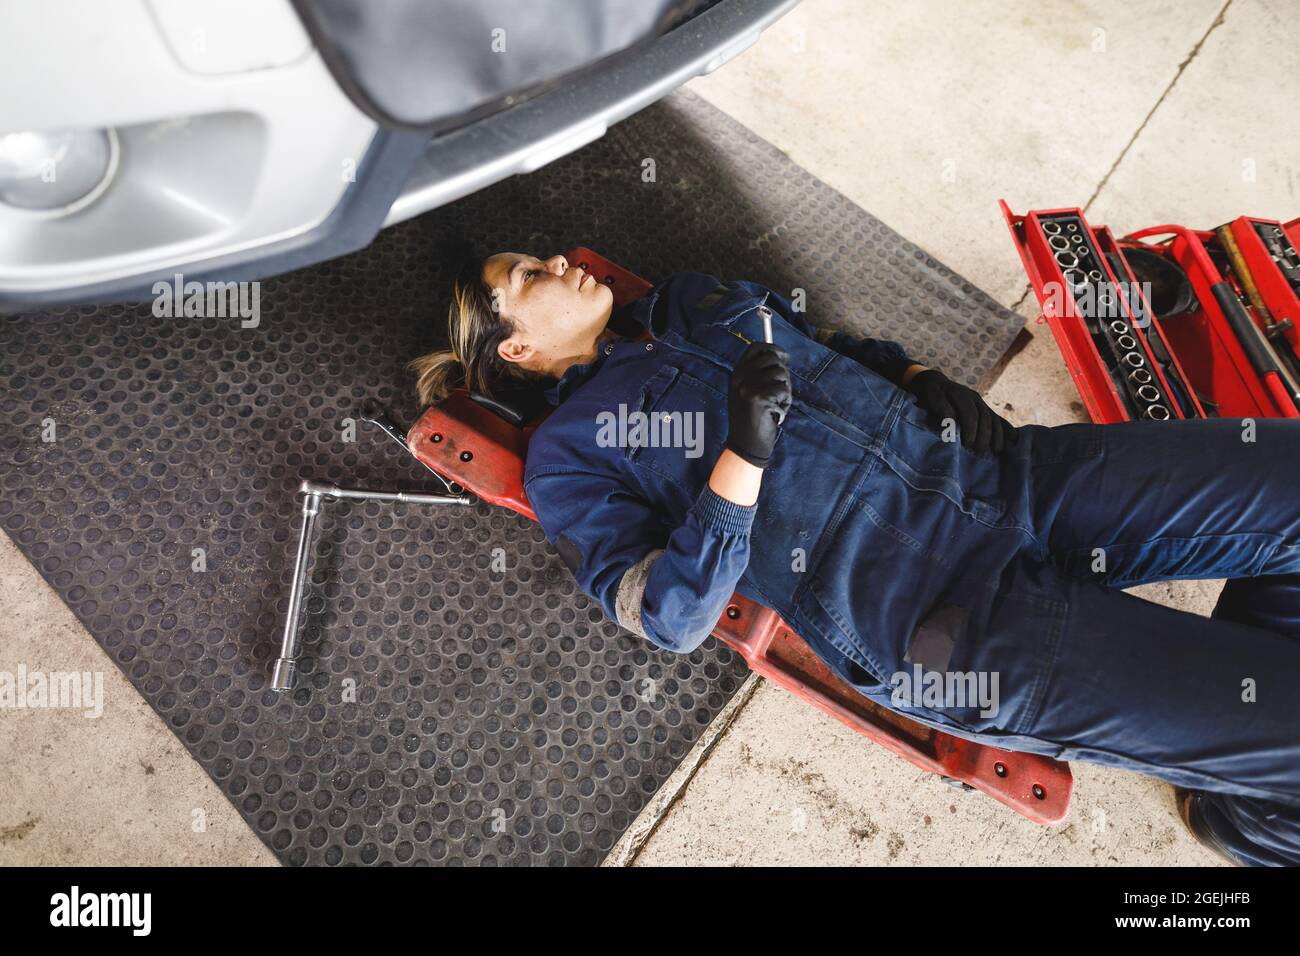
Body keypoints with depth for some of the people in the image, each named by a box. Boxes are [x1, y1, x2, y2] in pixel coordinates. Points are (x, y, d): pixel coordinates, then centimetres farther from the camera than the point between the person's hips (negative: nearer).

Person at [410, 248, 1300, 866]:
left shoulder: (689, 297, 20)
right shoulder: (568, 452, 1)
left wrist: (922, 378, 7)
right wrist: (743, 454, -19)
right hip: (938, 610, -7)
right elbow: (670, 619, -8)